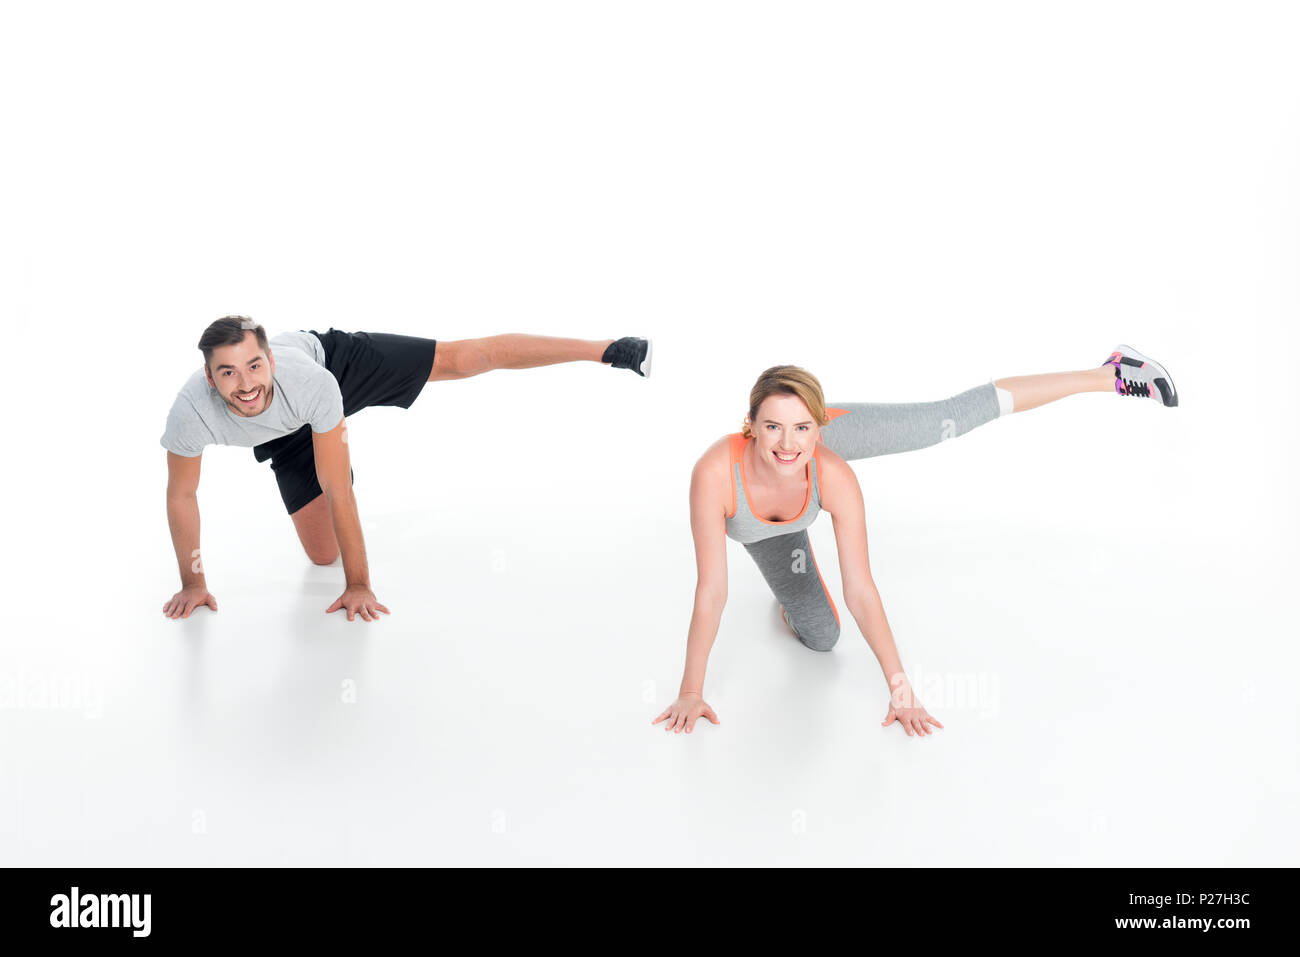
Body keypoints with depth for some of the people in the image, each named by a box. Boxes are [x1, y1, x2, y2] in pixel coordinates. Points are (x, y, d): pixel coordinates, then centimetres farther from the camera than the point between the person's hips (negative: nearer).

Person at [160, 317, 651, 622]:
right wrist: (193, 582, -12)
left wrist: (359, 585, -31)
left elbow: (337, 489, -38)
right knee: (322, 554, 6)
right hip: (289, 435, 2)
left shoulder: (311, 379, -45)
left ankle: (606, 348, 2)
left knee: (460, 359, -6)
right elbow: (181, 496, -22)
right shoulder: (191, 412, -42)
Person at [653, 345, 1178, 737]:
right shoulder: (715, 471, -47)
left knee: (954, 418, -3)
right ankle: (789, 561, 41)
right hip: (757, 524, 0)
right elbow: (710, 591, -40)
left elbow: (860, 592, -38)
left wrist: (902, 690, -36)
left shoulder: (835, 475, -42)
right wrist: (691, 692, -34)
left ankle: (1107, 375, 10)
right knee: (820, 637, 8)